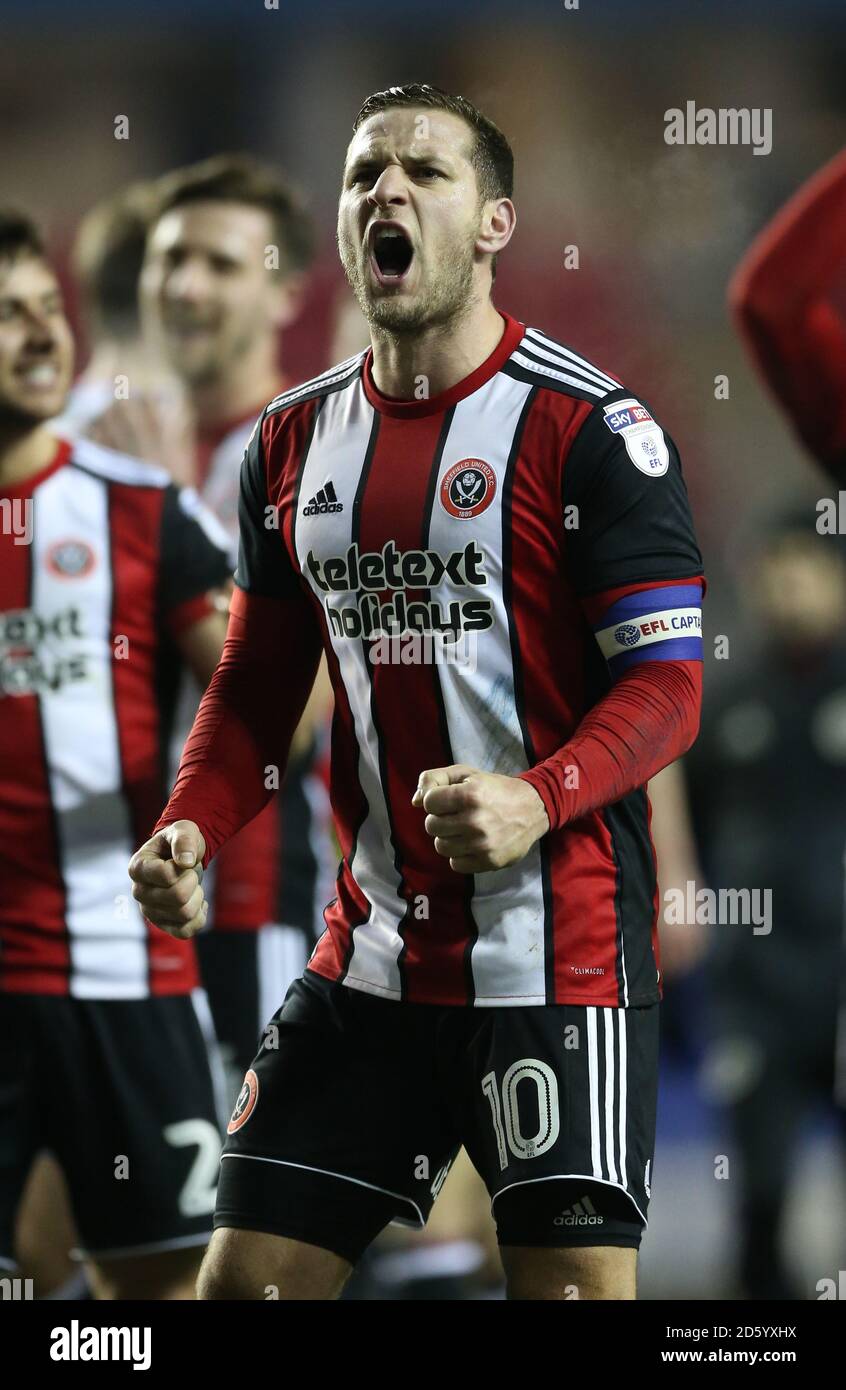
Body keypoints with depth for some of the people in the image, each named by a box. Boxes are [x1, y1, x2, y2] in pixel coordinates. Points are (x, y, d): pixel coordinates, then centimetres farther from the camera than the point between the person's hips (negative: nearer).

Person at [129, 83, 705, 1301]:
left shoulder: (586, 424, -7)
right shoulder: (294, 438, 11)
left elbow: (667, 685, -10)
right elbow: (259, 682, 18)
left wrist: (539, 801, -28)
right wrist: (191, 828, 0)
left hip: (555, 956, -6)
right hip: (372, 957, 6)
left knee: (575, 1280, -5)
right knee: (245, 1275, 5)